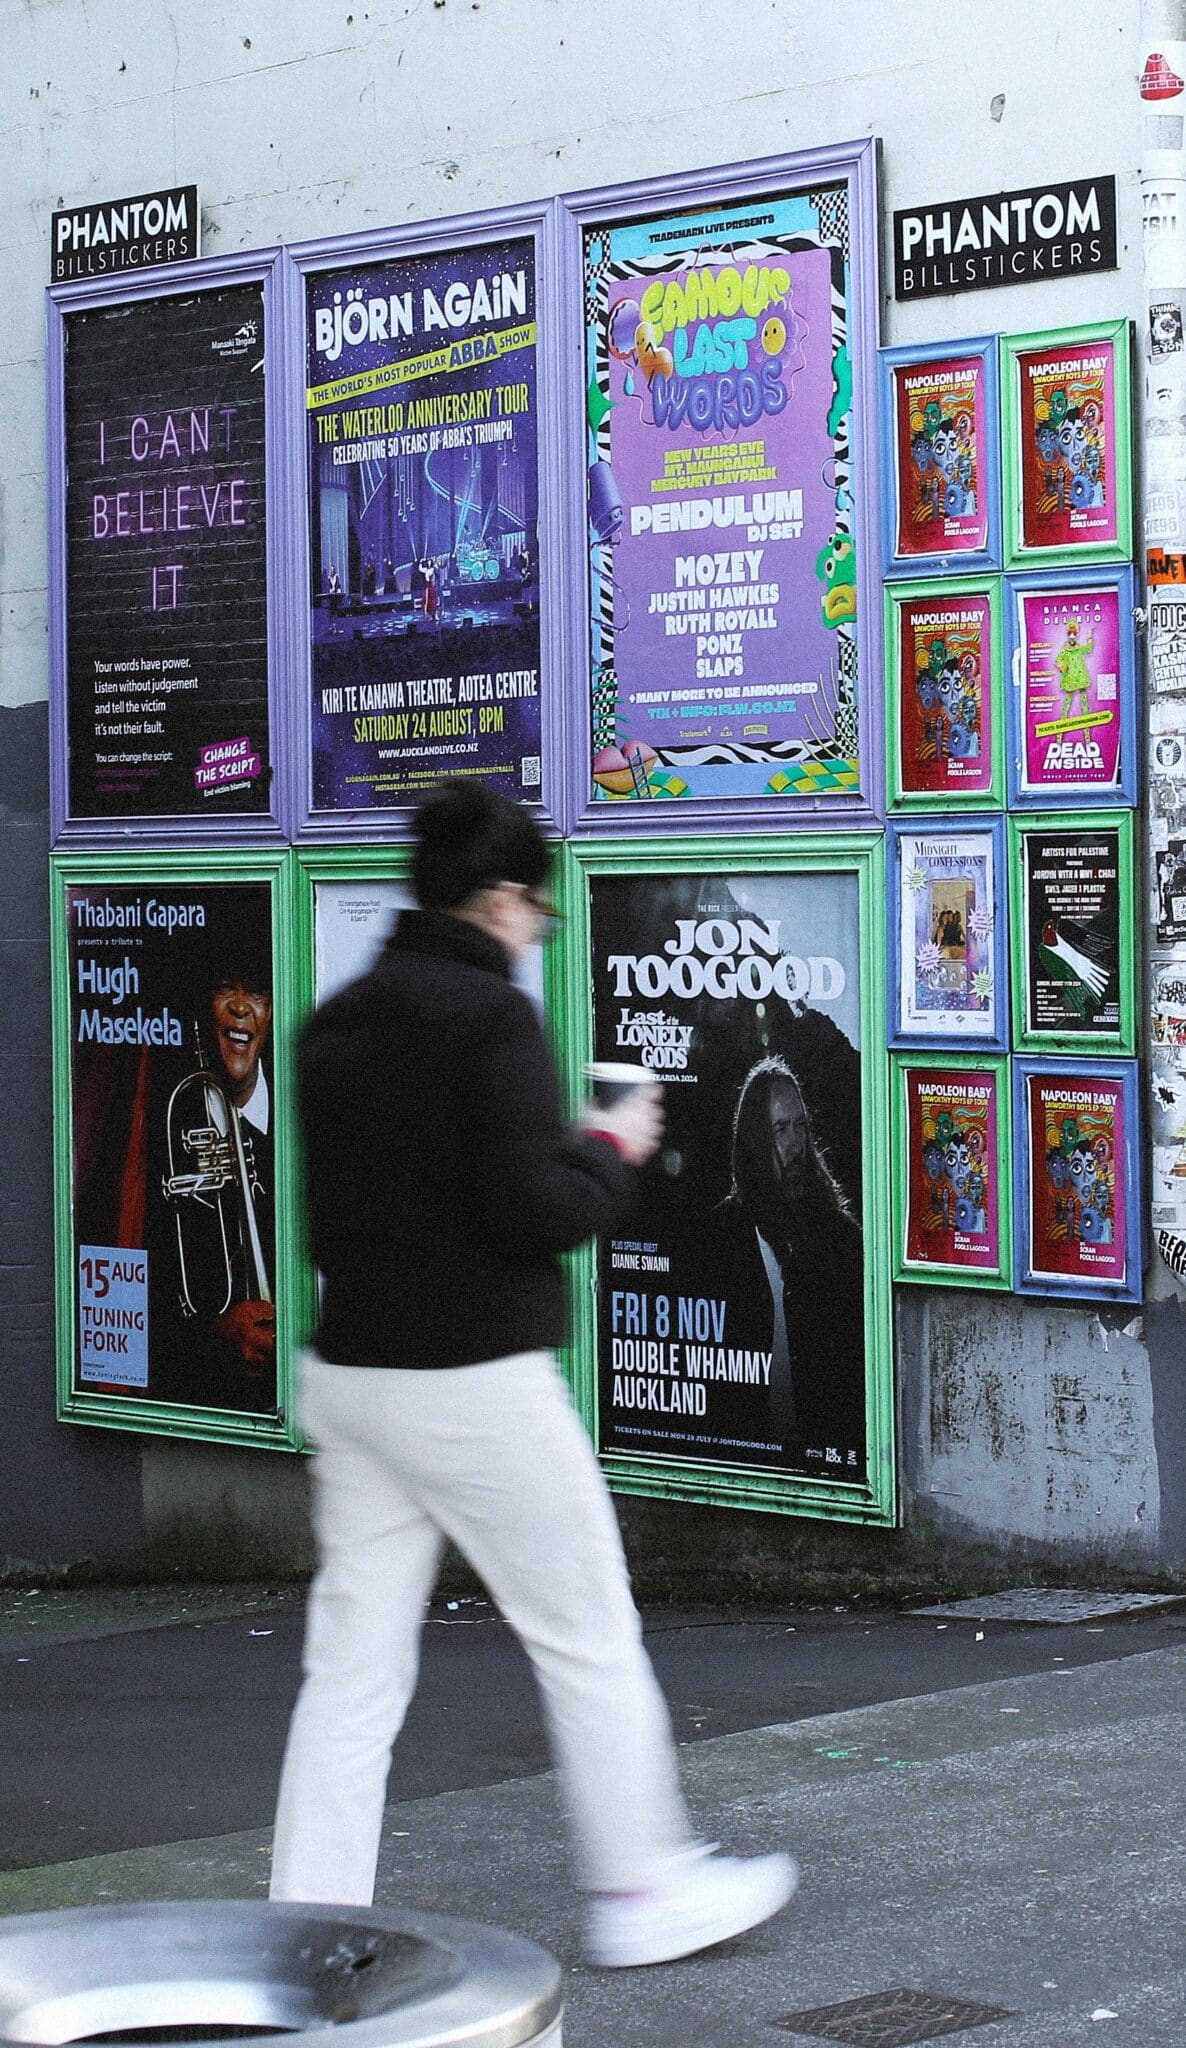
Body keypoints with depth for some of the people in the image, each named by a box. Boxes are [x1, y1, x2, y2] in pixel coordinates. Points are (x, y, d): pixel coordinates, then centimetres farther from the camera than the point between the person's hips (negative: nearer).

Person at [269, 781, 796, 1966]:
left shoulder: (337, 1023, 10)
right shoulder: (491, 1016, -13)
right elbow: (535, 1211, -20)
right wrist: (610, 1153, 0)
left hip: (347, 1373, 7)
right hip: (474, 1386, -7)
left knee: (352, 1666, 9)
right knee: (590, 1641, 9)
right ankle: (637, 1892, 20)